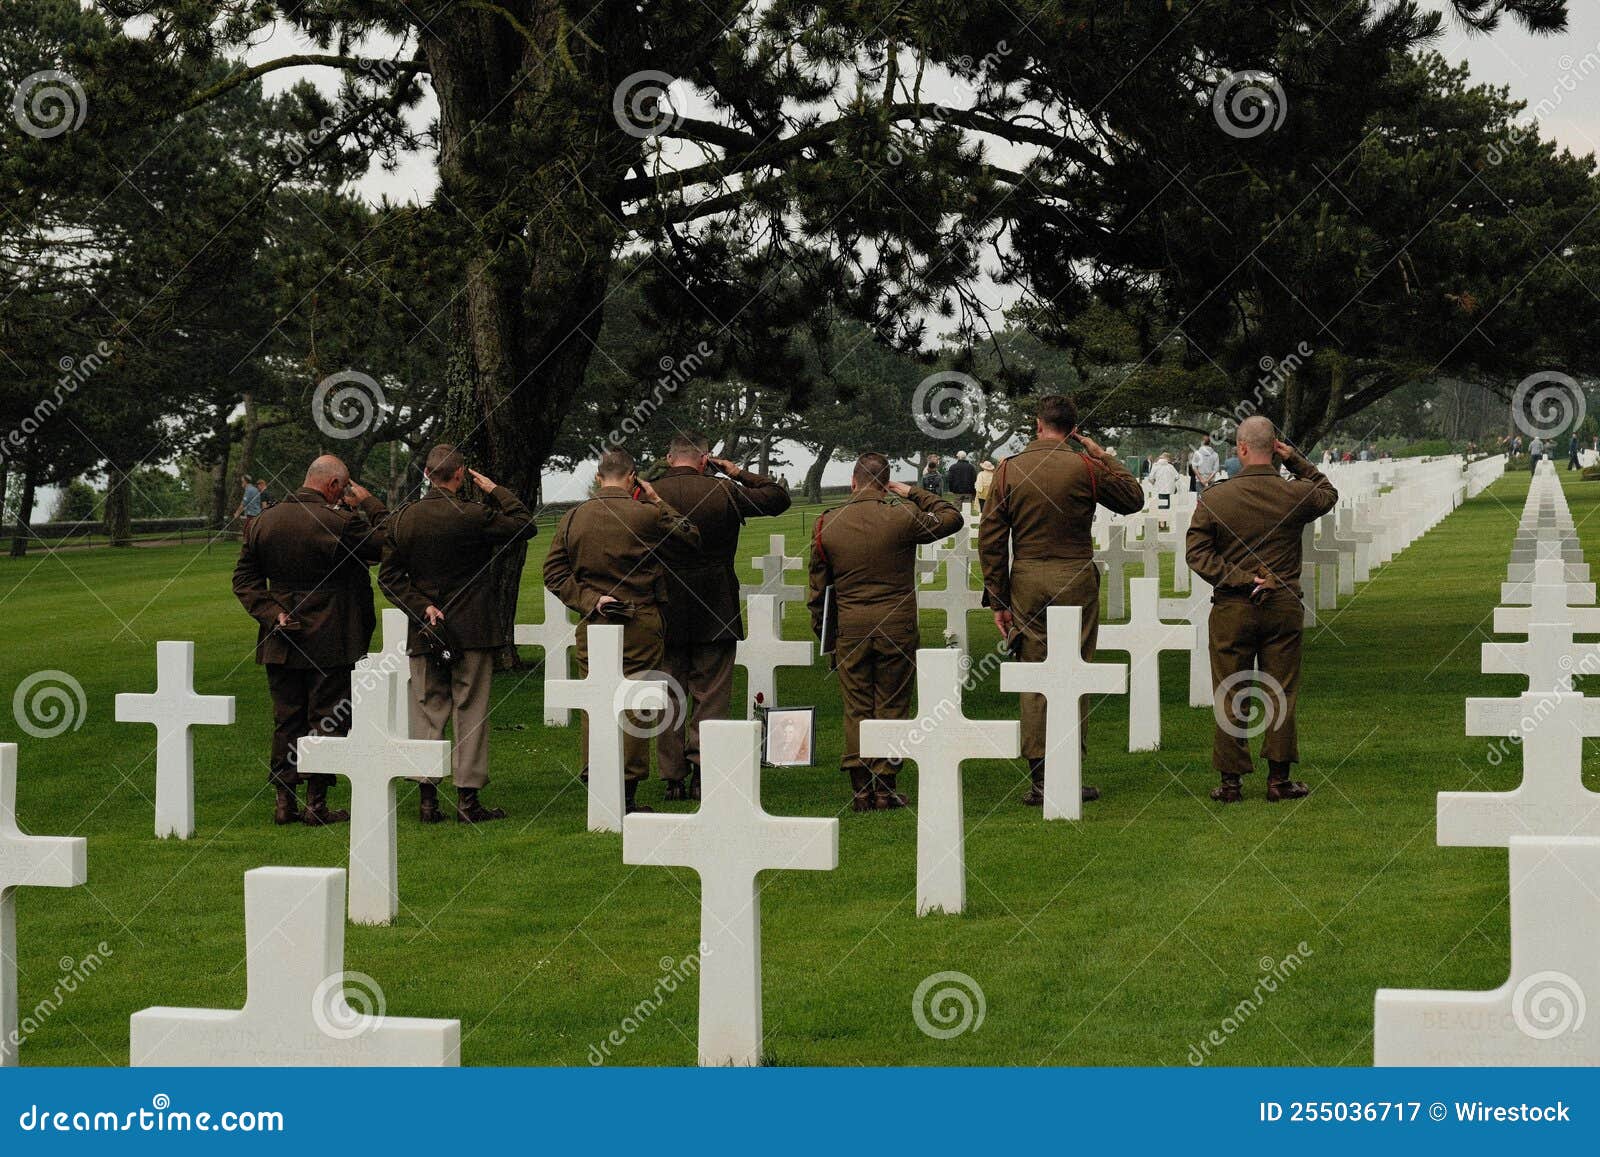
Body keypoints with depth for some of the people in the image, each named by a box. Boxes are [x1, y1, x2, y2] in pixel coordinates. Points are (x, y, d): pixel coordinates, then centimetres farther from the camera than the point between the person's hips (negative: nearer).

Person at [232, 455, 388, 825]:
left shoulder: (263, 521, 3)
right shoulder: (341, 522, -15)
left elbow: (244, 579, 4)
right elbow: (388, 545, -3)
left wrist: (272, 614, -2)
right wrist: (371, 505, 5)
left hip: (282, 642, 5)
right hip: (331, 642, -5)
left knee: (286, 721, 12)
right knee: (327, 722, 4)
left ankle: (284, 801, 12)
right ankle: (316, 804, 4)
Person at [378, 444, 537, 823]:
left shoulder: (402, 519, 1)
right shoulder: (474, 515, -12)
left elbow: (389, 575, 1)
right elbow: (526, 526, -1)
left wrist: (421, 606, -1)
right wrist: (495, 491, 5)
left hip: (425, 631, 3)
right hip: (472, 629, -3)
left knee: (427, 711, 8)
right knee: (471, 710, 2)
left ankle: (427, 798, 5)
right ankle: (468, 797, 1)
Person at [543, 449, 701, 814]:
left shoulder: (573, 518, 2)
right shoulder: (647, 515, -9)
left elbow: (554, 574, 2)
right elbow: (693, 537, 3)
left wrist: (591, 601, -3)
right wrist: (658, 502, 7)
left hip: (593, 625, 3)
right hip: (640, 625, -3)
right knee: (634, 705, 3)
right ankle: (627, 790, 3)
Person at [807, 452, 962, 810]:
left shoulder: (827, 523, 2)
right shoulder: (903, 516, -7)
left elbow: (817, 586, 8)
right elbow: (951, 518, 10)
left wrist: (823, 632, 17)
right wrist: (913, 493, 15)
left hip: (850, 626, 2)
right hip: (897, 625, -2)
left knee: (856, 708, 7)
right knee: (892, 706, 5)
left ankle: (860, 789, 3)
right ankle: (884, 787, 4)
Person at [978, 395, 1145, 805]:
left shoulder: (1008, 469, 2)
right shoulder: (1086, 467, -4)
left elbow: (991, 539, 2)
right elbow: (1133, 499, 11)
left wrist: (997, 599, 7)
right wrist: (1106, 457, 16)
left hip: (1025, 579, 2)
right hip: (1075, 577, -2)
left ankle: (1038, 778, 4)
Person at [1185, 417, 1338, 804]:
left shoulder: (1213, 499, -6)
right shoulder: (1297, 494, -4)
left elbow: (1197, 553, -8)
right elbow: (1329, 494, 18)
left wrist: (1242, 579, -9)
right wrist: (1296, 460, 12)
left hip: (1231, 609, 0)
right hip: (1283, 608, 1)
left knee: (1230, 696, 6)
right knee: (1281, 694, 7)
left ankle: (1230, 781, 9)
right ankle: (1278, 779, 10)